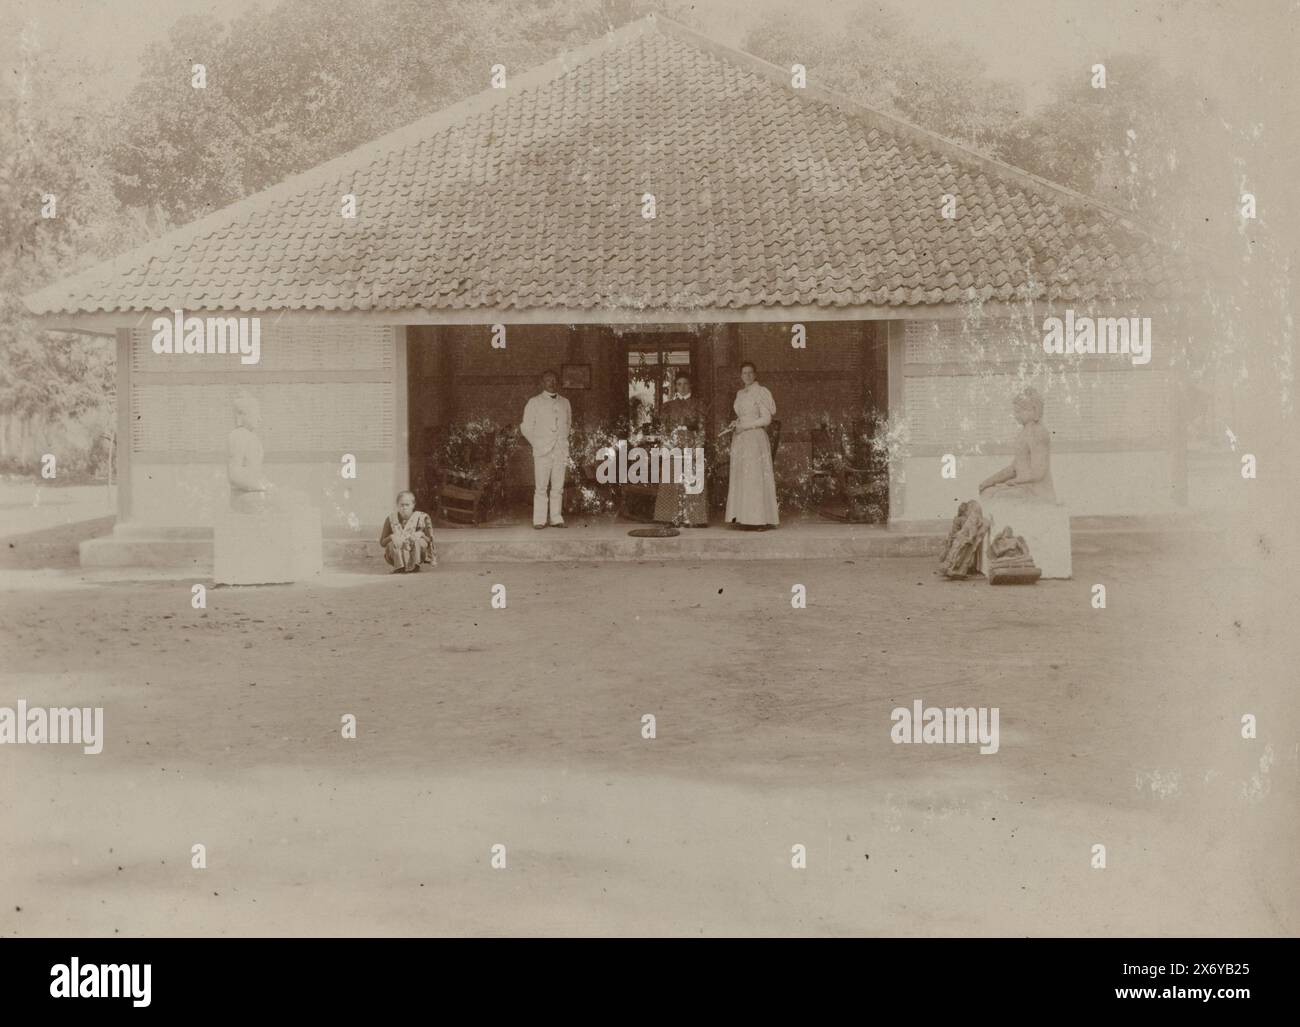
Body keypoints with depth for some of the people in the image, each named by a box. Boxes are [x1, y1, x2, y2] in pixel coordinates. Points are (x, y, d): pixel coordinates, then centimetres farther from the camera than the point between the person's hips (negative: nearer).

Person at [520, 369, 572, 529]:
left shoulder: (565, 403, 14)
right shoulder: (534, 402, 4)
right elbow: (526, 427, 7)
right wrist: (537, 444, 3)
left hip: (561, 450, 3)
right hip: (542, 450, -3)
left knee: (558, 486, 1)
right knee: (541, 487, -5)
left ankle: (556, 518, 4)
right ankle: (539, 520, -4)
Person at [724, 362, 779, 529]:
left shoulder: (761, 393, -4)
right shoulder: (740, 394, 16)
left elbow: (766, 419, -9)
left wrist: (744, 426, -12)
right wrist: (733, 424, 6)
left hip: (755, 439, -7)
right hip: (740, 440, 7)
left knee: (756, 477, -9)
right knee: (741, 478, 2)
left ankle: (761, 519, -8)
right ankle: (744, 518, 2)